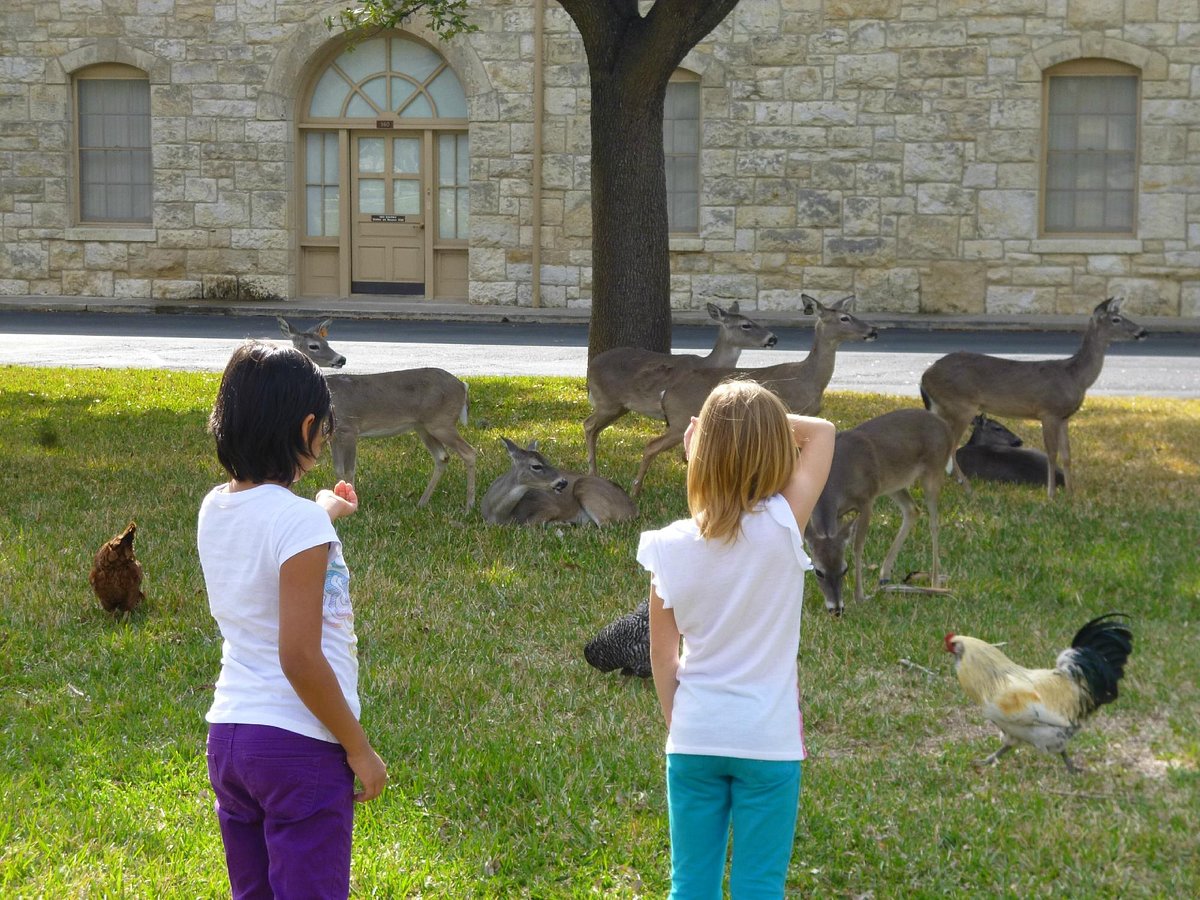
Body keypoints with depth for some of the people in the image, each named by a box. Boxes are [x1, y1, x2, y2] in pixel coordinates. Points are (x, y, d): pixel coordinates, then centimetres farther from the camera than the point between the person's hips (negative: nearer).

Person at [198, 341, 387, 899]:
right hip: (300, 748, -8)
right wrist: (359, 749, -11)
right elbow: (300, 658, -21)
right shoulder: (299, 521, -19)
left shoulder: (214, 511, 4)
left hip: (227, 734, 8)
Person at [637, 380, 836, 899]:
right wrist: (761, 422, -3)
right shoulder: (783, 527, -13)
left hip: (693, 739, 2)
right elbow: (822, 432, 1)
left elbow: (662, 657, 2)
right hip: (767, 740, -2)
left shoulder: (672, 546, -7)